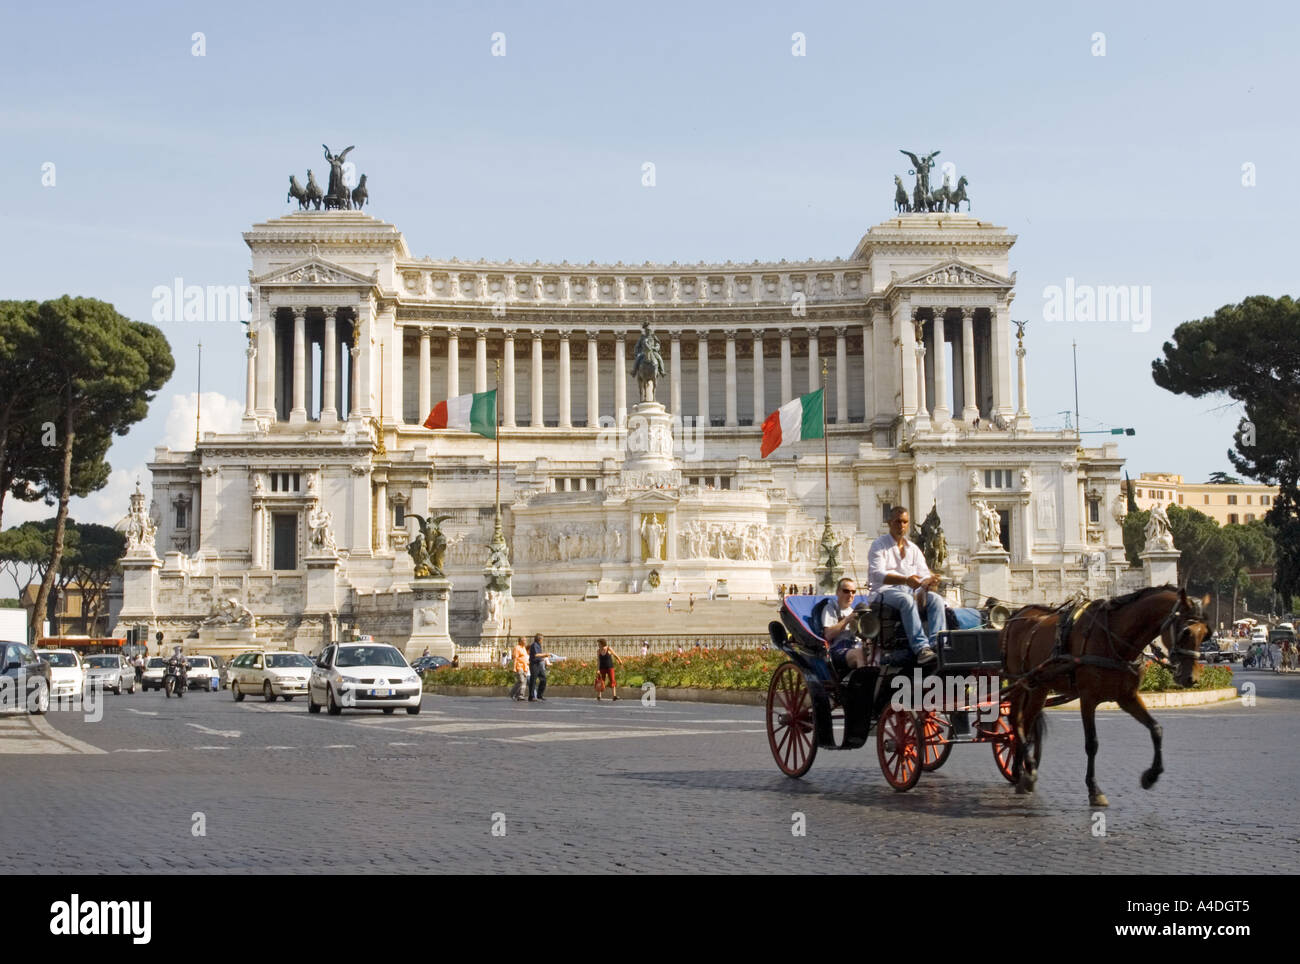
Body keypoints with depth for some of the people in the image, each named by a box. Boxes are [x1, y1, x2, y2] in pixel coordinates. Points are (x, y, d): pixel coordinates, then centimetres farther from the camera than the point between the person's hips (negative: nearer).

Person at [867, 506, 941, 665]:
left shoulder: (913, 549, 21)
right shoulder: (879, 546, 2)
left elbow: (924, 573, 12)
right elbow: (876, 574, -14)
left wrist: (928, 581, -16)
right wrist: (905, 580, -30)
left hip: (911, 590, 6)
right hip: (886, 591, -5)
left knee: (937, 599, -23)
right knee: (907, 600, -38)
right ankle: (921, 648, -48)